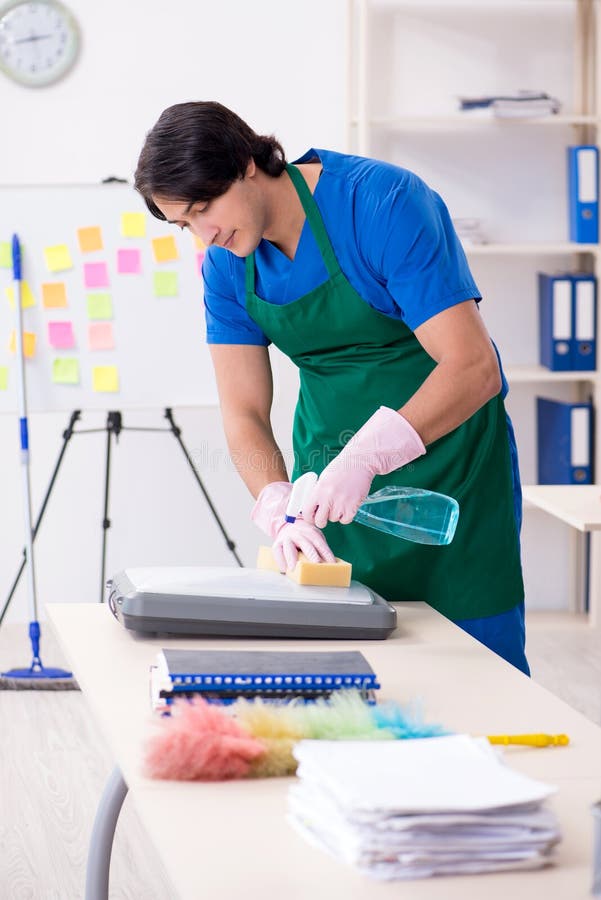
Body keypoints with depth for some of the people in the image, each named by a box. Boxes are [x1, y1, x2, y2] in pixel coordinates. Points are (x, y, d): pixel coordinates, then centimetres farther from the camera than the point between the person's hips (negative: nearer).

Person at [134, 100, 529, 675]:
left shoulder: (385, 204, -21)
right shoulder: (228, 263, -2)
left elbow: (473, 368, -25)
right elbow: (244, 413, -3)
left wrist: (368, 455, -34)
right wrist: (281, 513, -20)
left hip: (448, 466, -5)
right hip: (331, 471, 5)